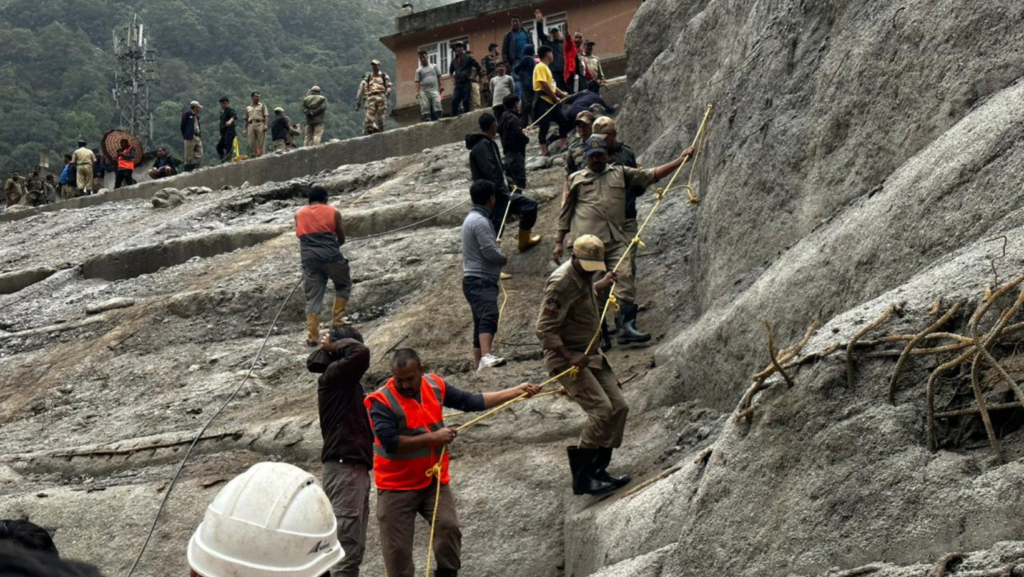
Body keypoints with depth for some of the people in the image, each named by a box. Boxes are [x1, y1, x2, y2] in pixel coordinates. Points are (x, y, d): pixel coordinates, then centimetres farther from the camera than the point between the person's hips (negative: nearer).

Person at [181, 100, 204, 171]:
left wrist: (200, 136, 9)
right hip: (190, 138, -8)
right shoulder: (187, 114, -4)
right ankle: (188, 170, -2)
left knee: (199, 154, 3)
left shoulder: (196, 116, 20)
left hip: (198, 138, 8)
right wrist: (185, 135, -8)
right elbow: (183, 125, -7)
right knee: (189, 156, -5)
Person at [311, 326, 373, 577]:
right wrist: (336, 346, -9)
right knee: (346, 545, -13)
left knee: (353, 546, 11)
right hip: (344, 467, -10)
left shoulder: (347, 382, 19)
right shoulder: (334, 375, -8)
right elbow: (360, 352, -22)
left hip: (354, 467, 10)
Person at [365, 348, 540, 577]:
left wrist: (516, 392, 6)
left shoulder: (435, 385, 1)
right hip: (396, 486, -4)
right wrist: (432, 437, -23)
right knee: (397, 549, -1)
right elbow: (390, 442, -24)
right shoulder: (381, 400, -16)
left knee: (449, 527, -13)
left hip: (434, 480, 4)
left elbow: (470, 401, 7)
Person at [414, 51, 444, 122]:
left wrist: (440, 86, 1)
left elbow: (439, 77, 11)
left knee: (437, 103, -15)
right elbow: (418, 82, 4)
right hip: (424, 91, 1)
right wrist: (417, 92, -7)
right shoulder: (419, 70, 10)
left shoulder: (434, 66, 11)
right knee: (425, 107, -6)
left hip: (434, 90, -1)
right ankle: (426, 120, -5)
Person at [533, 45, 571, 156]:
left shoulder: (546, 67, 20)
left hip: (551, 102, 10)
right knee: (544, 126, -10)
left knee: (564, 121, 10)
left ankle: (564, 145, 16)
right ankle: (544, 151, -9)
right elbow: (544, 85, -18)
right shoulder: (541, 67, -10)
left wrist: (562, 93, 15)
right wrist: (555, 97, -13)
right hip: (544, 101, -10)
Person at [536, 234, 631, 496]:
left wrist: (603, 284, 34)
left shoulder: (584, 275, 8)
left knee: (619, 407, 4)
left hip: (589, 355, 10)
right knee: (601, 409, -21)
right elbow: (544, 329, -23)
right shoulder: (561, 283, -21)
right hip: (565, 357, -10)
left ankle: (598, 471, 11)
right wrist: (569, 357, -30)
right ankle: (582, 478, -16)